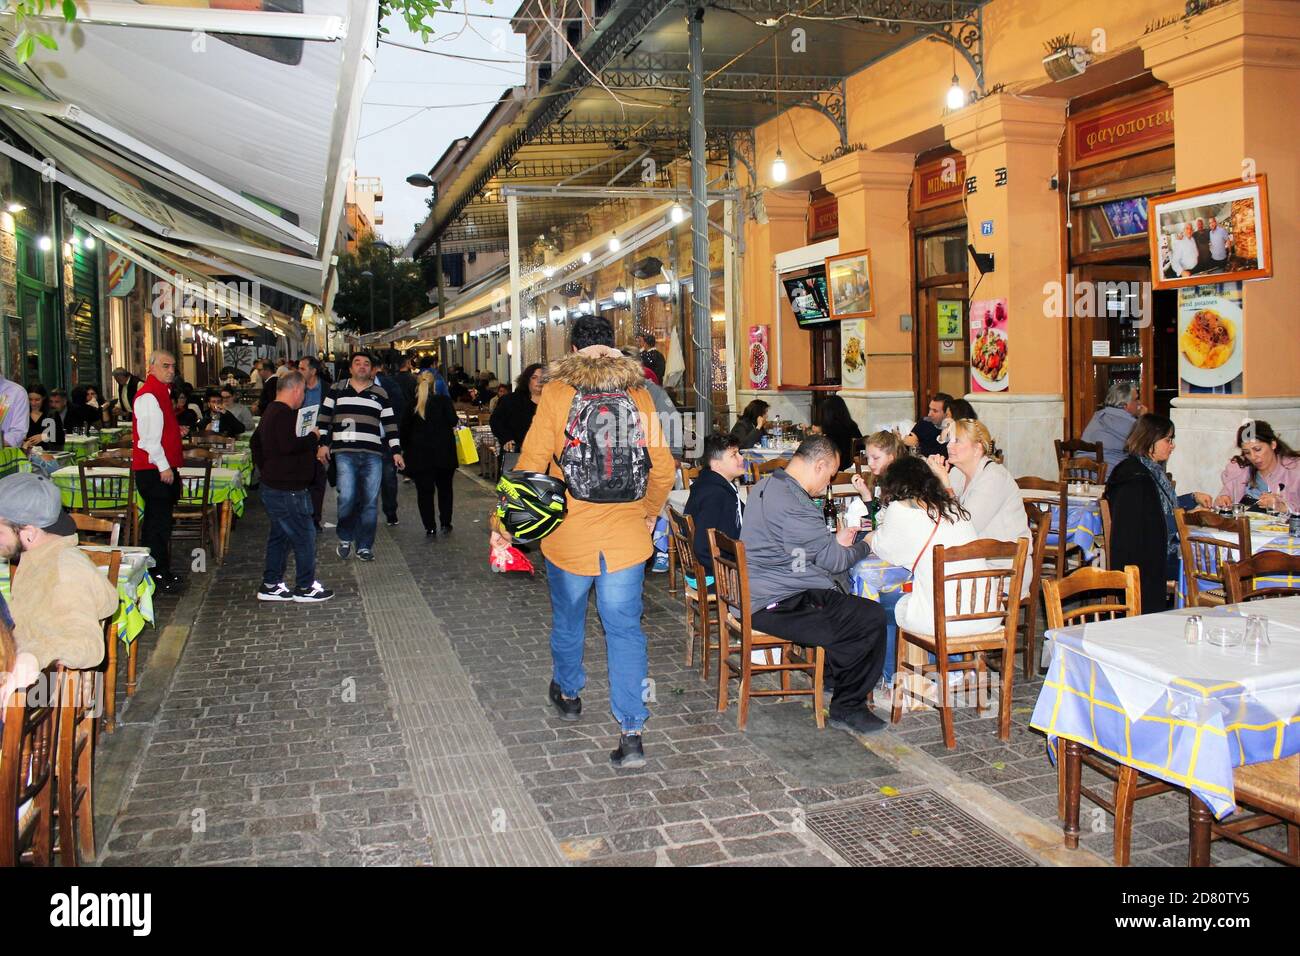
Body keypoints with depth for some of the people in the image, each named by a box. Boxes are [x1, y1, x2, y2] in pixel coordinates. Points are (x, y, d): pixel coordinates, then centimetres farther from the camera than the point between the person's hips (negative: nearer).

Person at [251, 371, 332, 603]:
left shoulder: (270, 412, 15)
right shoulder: (284, 414, -18)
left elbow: (255, 443, 25)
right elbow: (289, 445, -32)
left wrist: (266, 469, 26)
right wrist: (312, 437, -16)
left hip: (273, 486, 11)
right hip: (288, 490, -11)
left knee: (279, 535, 17)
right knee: (304, 536, -2)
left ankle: (270, 585, 23)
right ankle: (305, 588, 5)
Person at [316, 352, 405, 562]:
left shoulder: (380, 394, 11)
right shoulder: (338, 390, 10)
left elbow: (390, 424, 11)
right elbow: (324, 417, 10)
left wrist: (396, 451, 5)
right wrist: (323, 444, 1)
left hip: (373, 454, 2)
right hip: (345, 452, -1)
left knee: (370, 501, 2)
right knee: (347, 497, -13)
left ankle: (364, 546, 13)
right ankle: (345, 538, 11)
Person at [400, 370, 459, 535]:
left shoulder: (412, 405, 0)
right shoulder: (444, 401, -6)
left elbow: (404, 429, 3)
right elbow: (453, 422, -14)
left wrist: (406, 448, 12)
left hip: (419, 455, 0)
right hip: (444, 453, 0)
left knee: (424, 491, 5)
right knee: (444, 488, 14)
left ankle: (430, 527, 2)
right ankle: (446, 524, 15)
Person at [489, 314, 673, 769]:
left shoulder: (556, 392, -6)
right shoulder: (638, 393, 0)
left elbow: (531, 463, -9)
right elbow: (663, 467, 2)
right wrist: (650, 513, 19)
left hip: (569, 535, -1)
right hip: (626, 536, 1)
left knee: (568, 619, 21)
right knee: (625, 628, 5)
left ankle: (568, 693, 43)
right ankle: (631, 731, 2)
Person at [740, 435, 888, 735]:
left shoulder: (766, 486, 12)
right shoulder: (792, 503, -21)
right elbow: (833, 560, -14)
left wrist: (835, 541, 13)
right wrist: (864, 545, 5)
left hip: (756, 595, 11)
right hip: (778, 605, -11)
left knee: (847, 604, 24)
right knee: (871, 618, -11)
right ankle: (848, 709, 2)